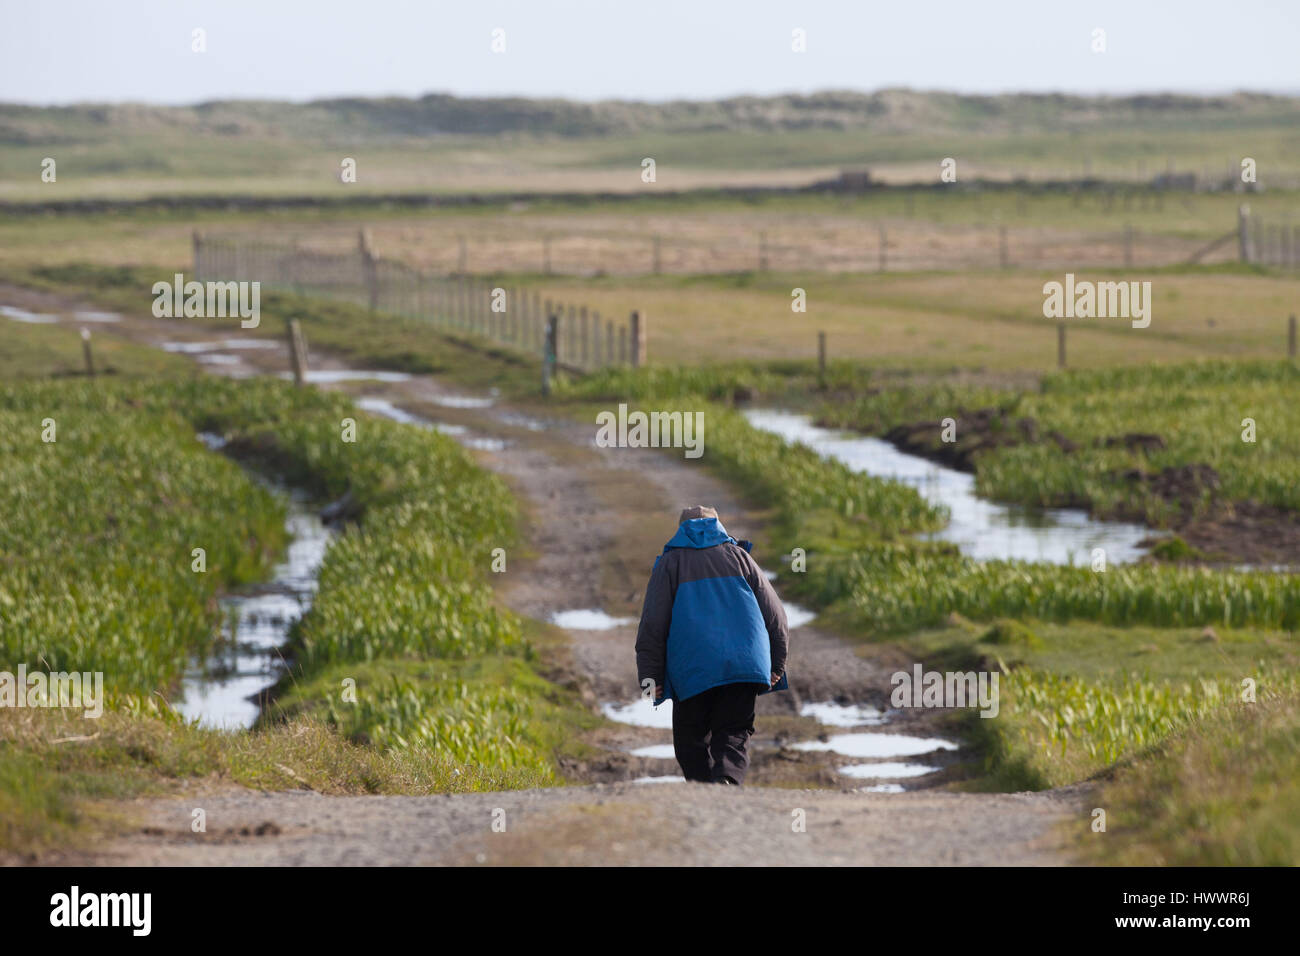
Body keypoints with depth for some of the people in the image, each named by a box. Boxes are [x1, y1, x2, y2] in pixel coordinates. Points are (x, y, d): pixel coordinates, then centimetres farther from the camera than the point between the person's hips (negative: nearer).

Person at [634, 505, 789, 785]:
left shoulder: (670, 562, 10)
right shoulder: (738, 555, 17)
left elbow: (653, 623, 2)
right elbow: (775, 615, 15)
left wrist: (649, 676, 2)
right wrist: (776, 666, 21)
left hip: (692, 668, -2)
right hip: (745, 665, 2)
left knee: (692, 741, 9)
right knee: (733, 735, 2)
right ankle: (728, 778, -28)